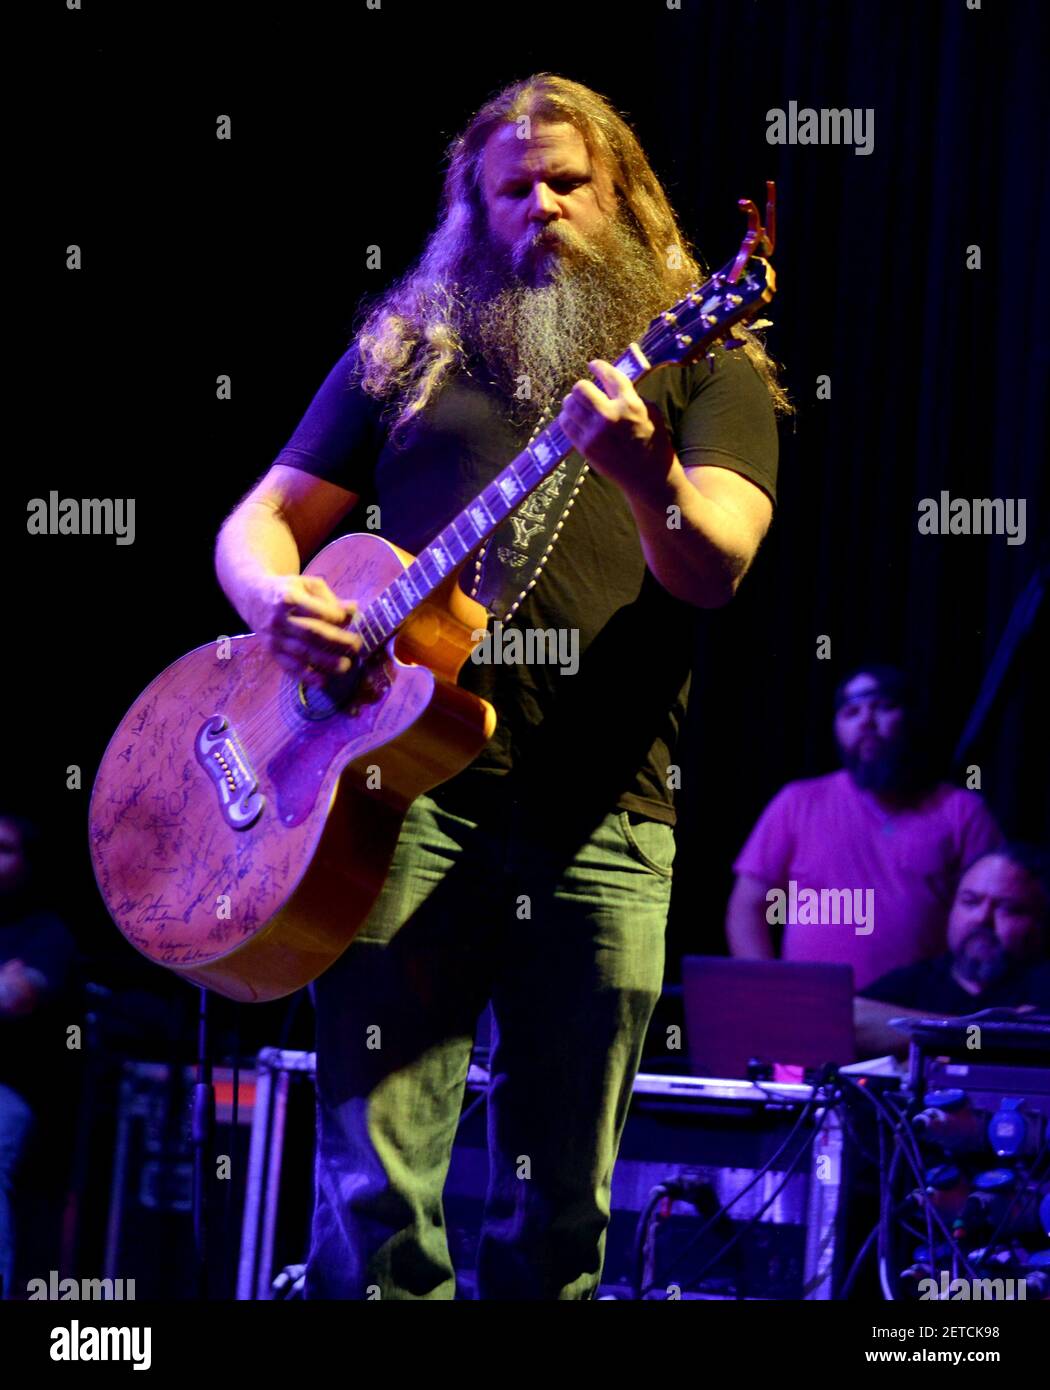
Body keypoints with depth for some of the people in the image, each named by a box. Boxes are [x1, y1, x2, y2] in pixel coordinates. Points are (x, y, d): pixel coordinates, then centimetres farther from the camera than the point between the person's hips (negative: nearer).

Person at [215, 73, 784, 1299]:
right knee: (376, 1197, -8)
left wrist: (644, 475, -27)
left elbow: (715, 568, -4)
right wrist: (280, 606, -5)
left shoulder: (704, 369, 13)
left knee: (560, 1213, 3)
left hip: (600, 816, 0)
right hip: (406, 786, 0)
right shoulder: (410, 353, 18)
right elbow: (259, 522, 19)